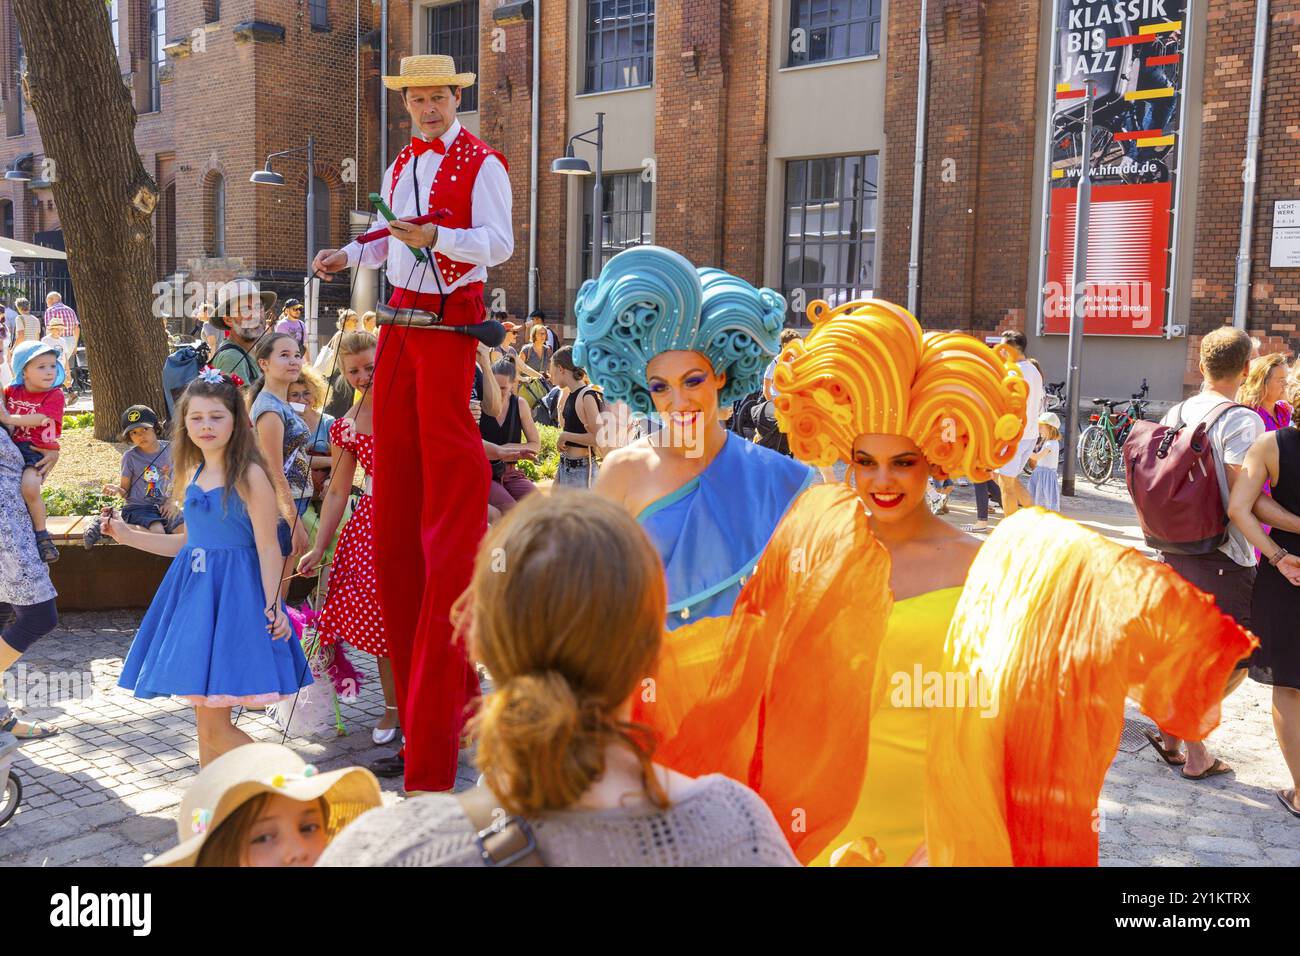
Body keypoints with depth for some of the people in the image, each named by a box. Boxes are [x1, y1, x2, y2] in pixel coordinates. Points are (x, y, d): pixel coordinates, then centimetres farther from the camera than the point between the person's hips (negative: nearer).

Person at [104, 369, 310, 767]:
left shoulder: (249, 476, -10)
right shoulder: (192, 474, 13)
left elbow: (268, 547, -12)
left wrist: (274, 607, -17)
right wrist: (127, 535, 19)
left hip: (234, 594, -7)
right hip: (194, 593, 8)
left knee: (214, 725, -8)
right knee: (205, 721, 12)